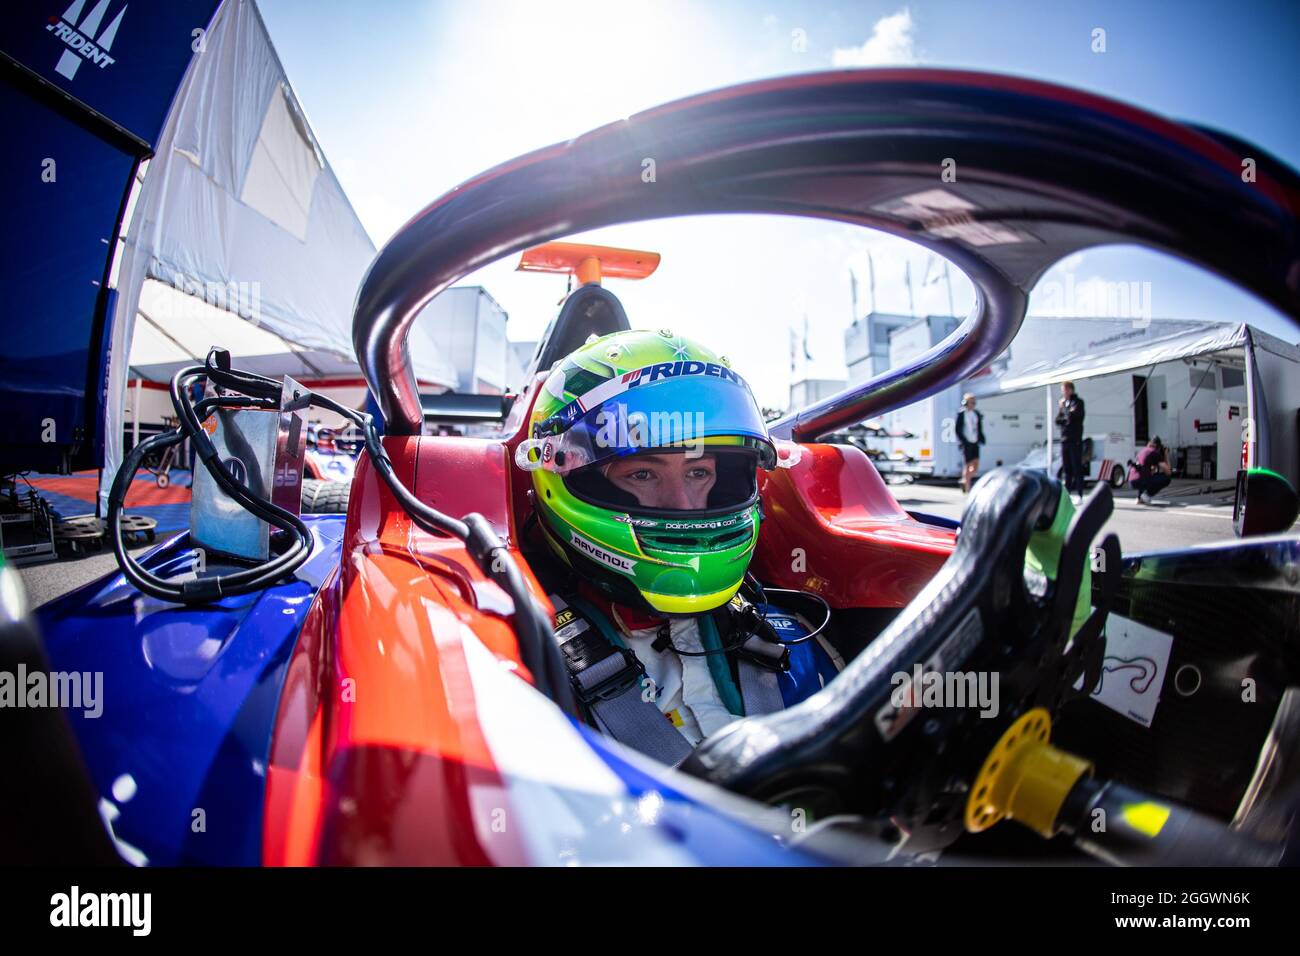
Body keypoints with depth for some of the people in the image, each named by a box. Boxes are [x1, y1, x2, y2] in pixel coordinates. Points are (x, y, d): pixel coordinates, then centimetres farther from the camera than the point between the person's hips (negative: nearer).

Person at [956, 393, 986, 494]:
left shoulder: (977, 414, 9)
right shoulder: (961, 414, -7)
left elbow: (979, 429, 16)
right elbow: (958, 430, -8)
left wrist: (981, 439, 4)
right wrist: (964, 441, -14)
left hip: (975, 443, 5)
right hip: (966, 443, -5)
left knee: (976, 466, 2)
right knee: (967, 465, -2)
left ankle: (965, 480, 24)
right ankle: (967, 489, 7)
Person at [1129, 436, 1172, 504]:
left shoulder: (1143, 451, 23)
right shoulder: (1155, 453, 1)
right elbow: (1167, 471, 1)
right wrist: (1166, 456, 12)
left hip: (1131, 483, 8)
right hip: (1140, 482, -8)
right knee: (1167, 479, 5)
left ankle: (1139, 497, 15)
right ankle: (1147, 496, -2)